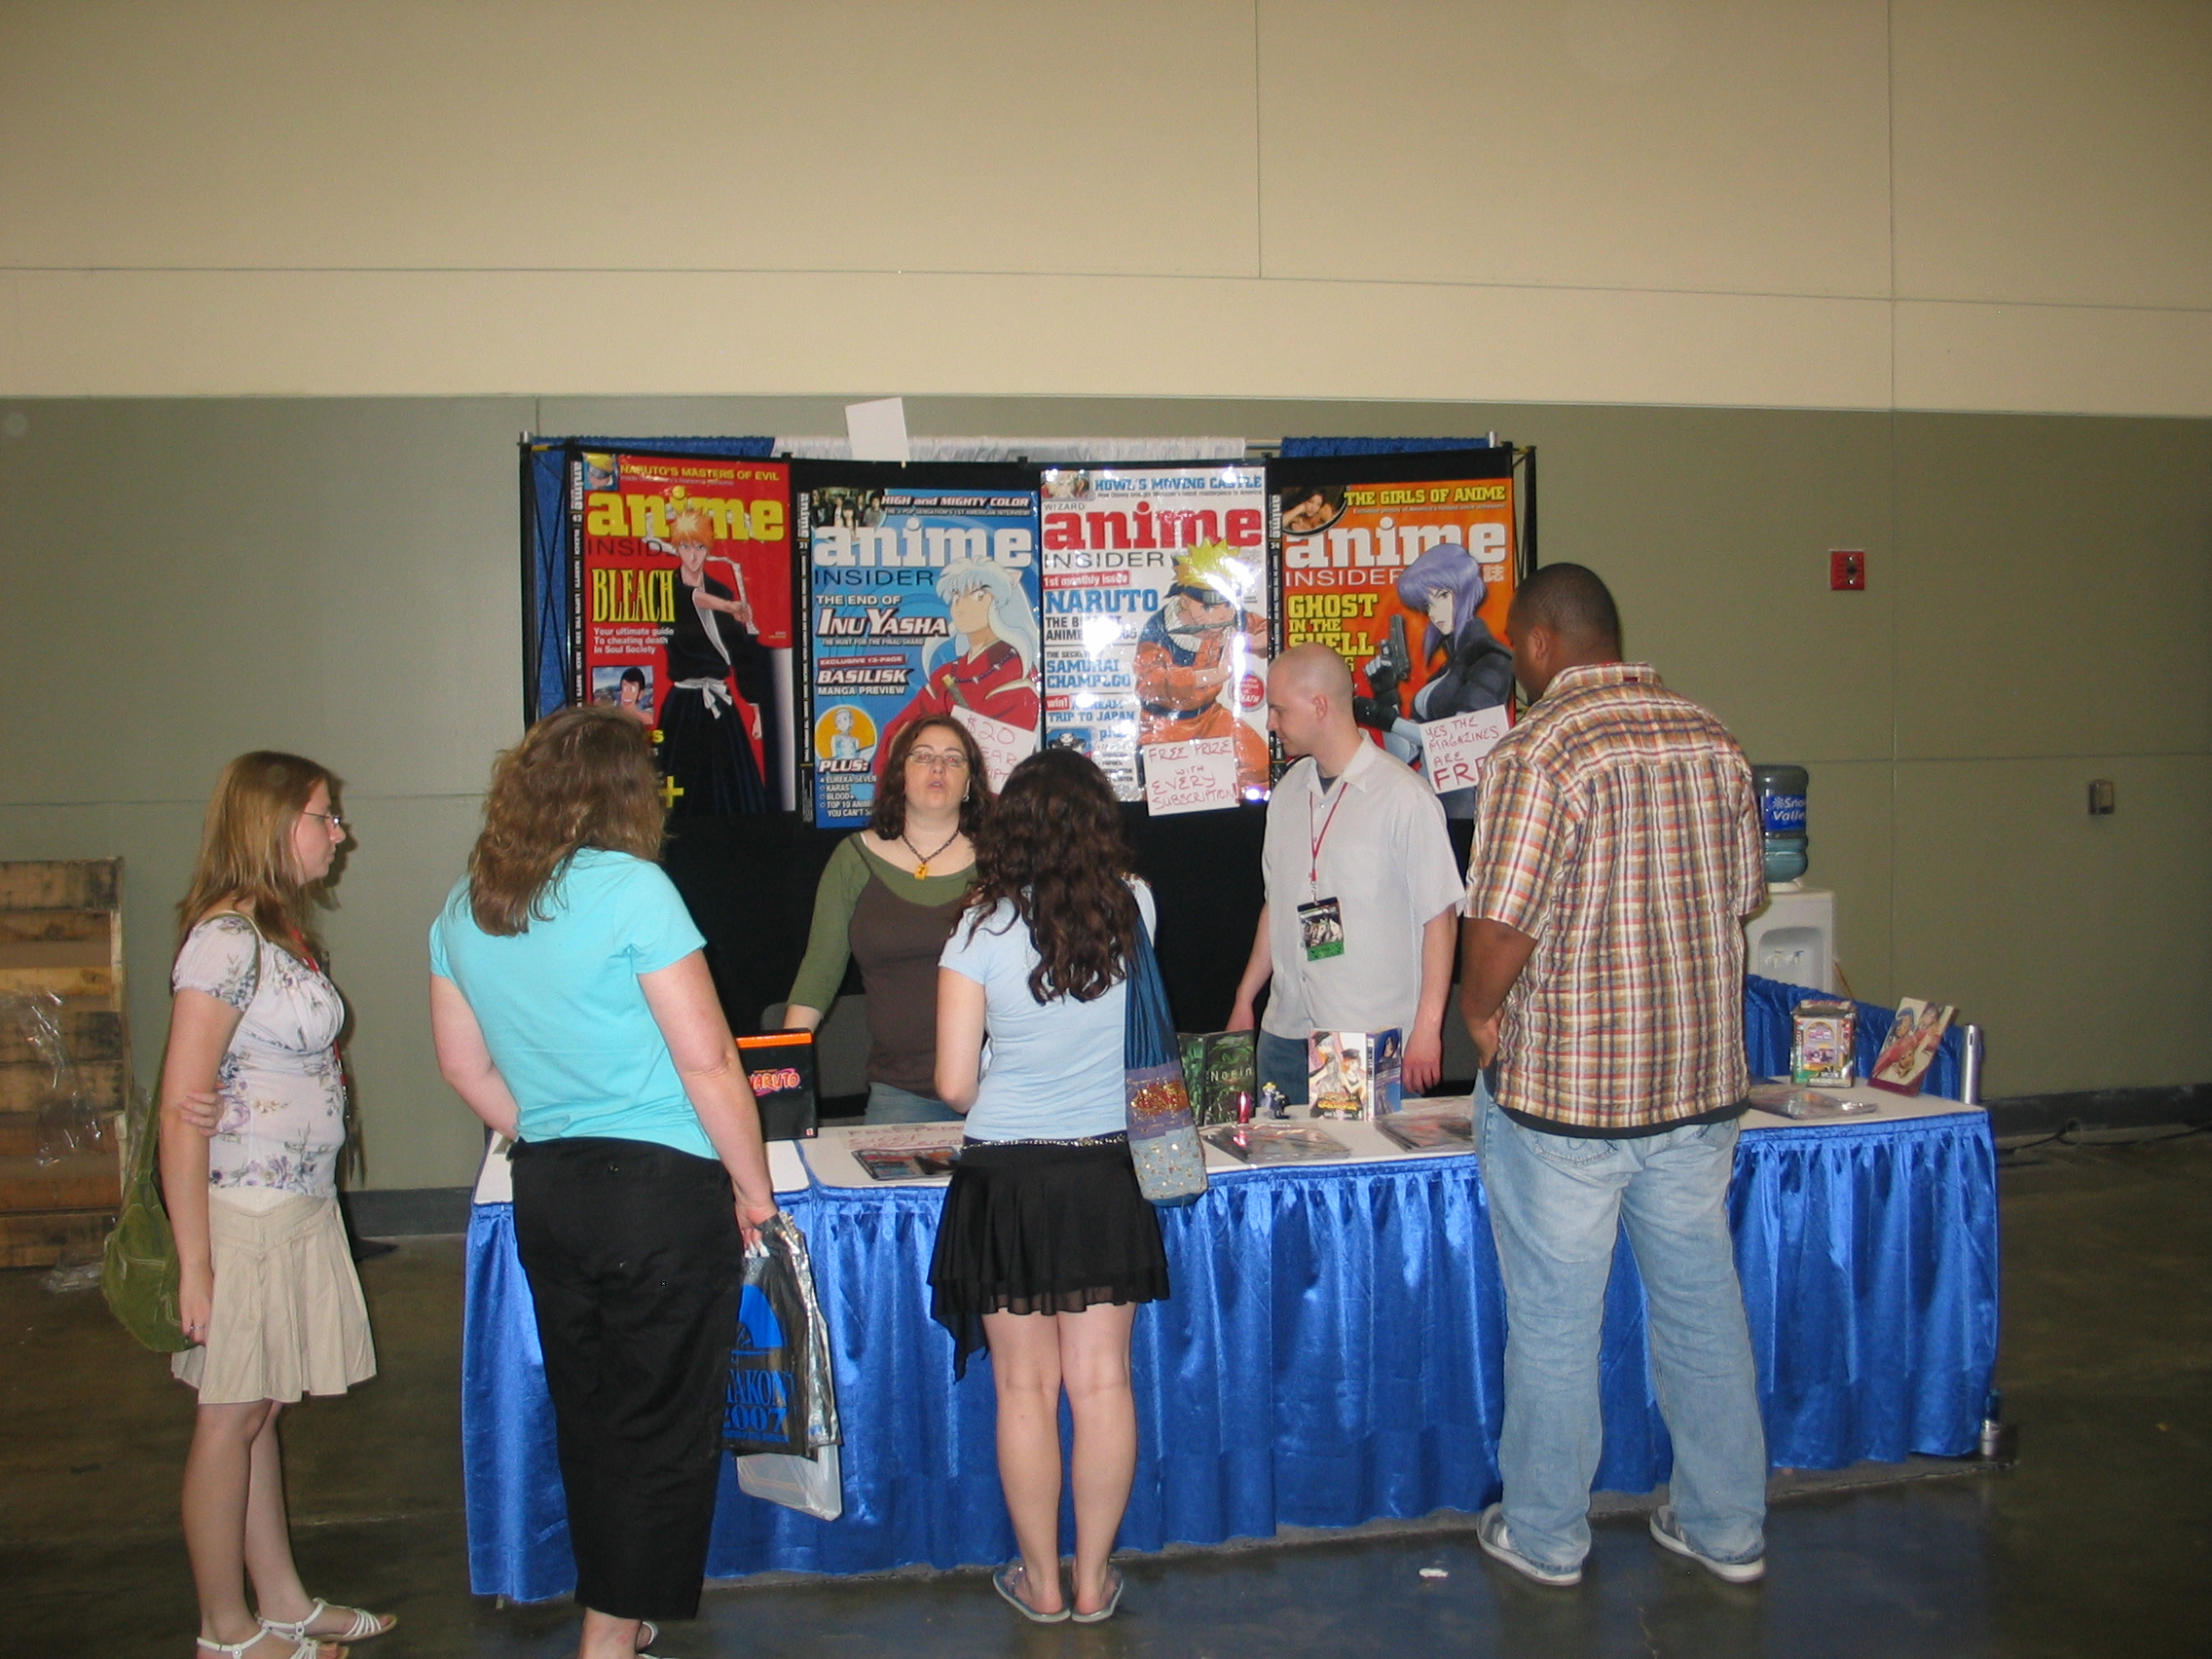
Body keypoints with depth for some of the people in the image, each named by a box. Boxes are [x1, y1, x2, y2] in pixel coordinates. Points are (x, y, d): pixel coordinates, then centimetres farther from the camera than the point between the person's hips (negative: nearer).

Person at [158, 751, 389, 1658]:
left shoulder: (285, 932, 11)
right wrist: (194, 1262, -20)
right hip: (244, 1215, -8)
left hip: (301, 1208, 8)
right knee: (230, 1418, 4)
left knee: (258, 1411, 17)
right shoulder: (225, 940, -16)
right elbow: (180, 1111, -20)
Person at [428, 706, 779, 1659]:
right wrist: (753, 1188, -5)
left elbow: (464, 1066, 15)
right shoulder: (630, 888, -14)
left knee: (586, 1418, 18)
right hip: (662, 1189, -7)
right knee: (662, 1428, 6)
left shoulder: (464, 908, 7)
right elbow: (706, 1060, -14)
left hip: (543, 1189, 7)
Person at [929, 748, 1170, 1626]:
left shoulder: (981, 932, -10)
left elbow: (953, 1085, -8)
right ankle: (1094, 1579, 20)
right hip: (1109, 1174, 2)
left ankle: (1042, 1581, 20)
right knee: (1101, 1381, 9)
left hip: (1007, 1178, -2)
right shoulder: (1134, 910, -3)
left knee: (1025, 1389, 9)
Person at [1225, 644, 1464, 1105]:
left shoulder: (1404, 796, -9)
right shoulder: (1289, 790, 11)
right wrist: (1244, 1001, 19)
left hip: (1374, 1042, -6)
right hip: (1285, 1033, 6)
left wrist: (1427, 1029, -14)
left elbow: (1439, 916, -10)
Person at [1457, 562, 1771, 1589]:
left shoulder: (1537, 752, -16)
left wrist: (1477, 1008, -1)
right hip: (1701, 1077, 6)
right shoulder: (1712, 740, 4)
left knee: (1554, 1322, 9)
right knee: (1703, 1306, 17)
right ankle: (1727, 1528, 29)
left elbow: (1502, 927, -20)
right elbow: (1744, 897, 10)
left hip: (1563, 1089, -6)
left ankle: (1545, 1535, 24)